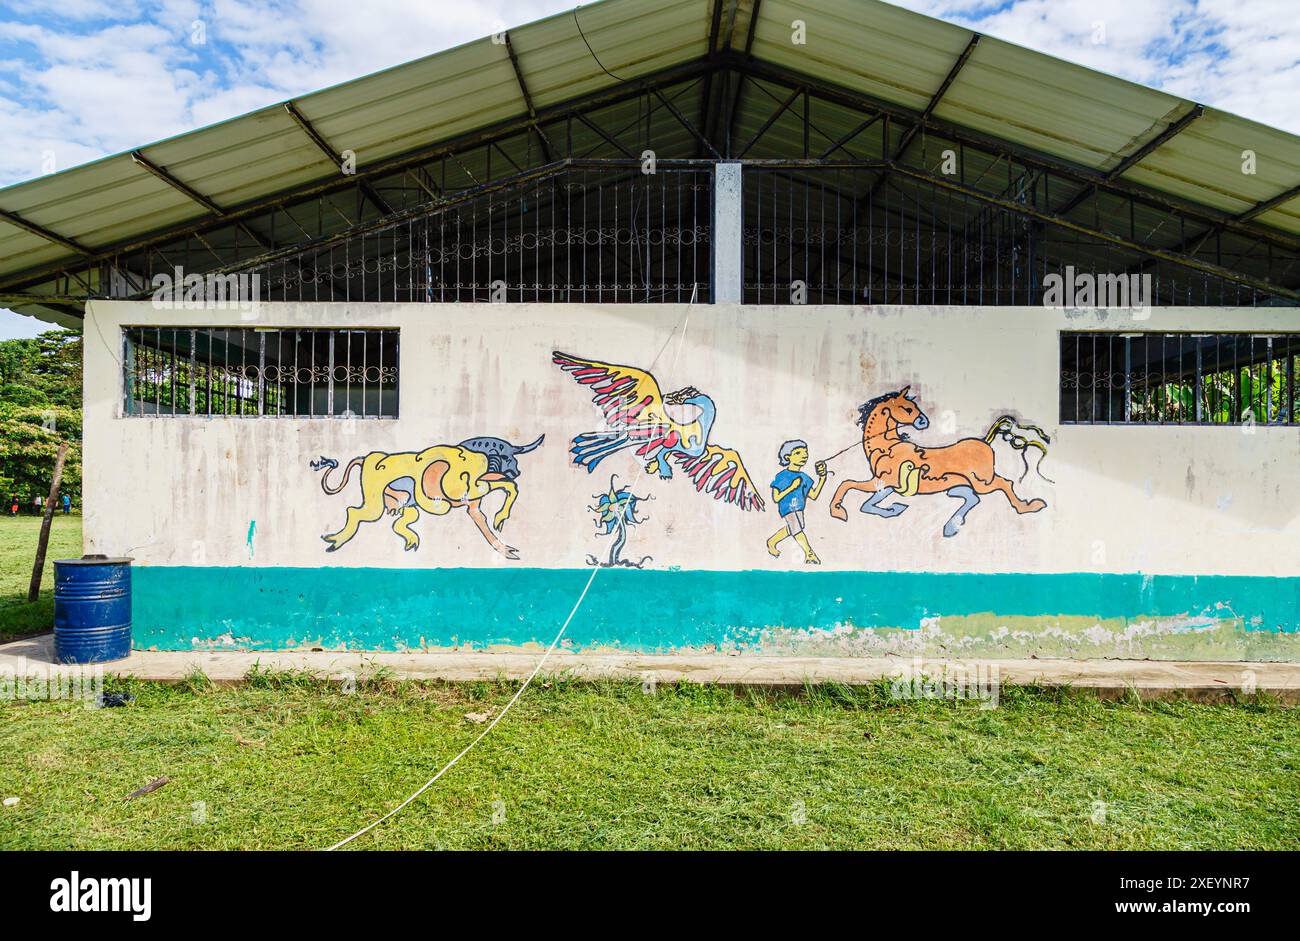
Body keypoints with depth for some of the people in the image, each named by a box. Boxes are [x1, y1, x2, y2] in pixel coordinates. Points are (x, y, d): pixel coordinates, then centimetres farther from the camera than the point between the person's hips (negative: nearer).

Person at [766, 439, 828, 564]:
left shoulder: (804, 478, 4)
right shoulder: (781, 477, -15)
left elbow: (814, 495, 6)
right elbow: (776, 498, -16)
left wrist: (822, 479, -4)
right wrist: (792, 487, -25)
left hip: (799, 508, 7)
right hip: (787, 508, -7)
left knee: (791, 529, 16)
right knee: (797, 529, -16)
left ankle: (771, 542, 39)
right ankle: (809, 554, -11)